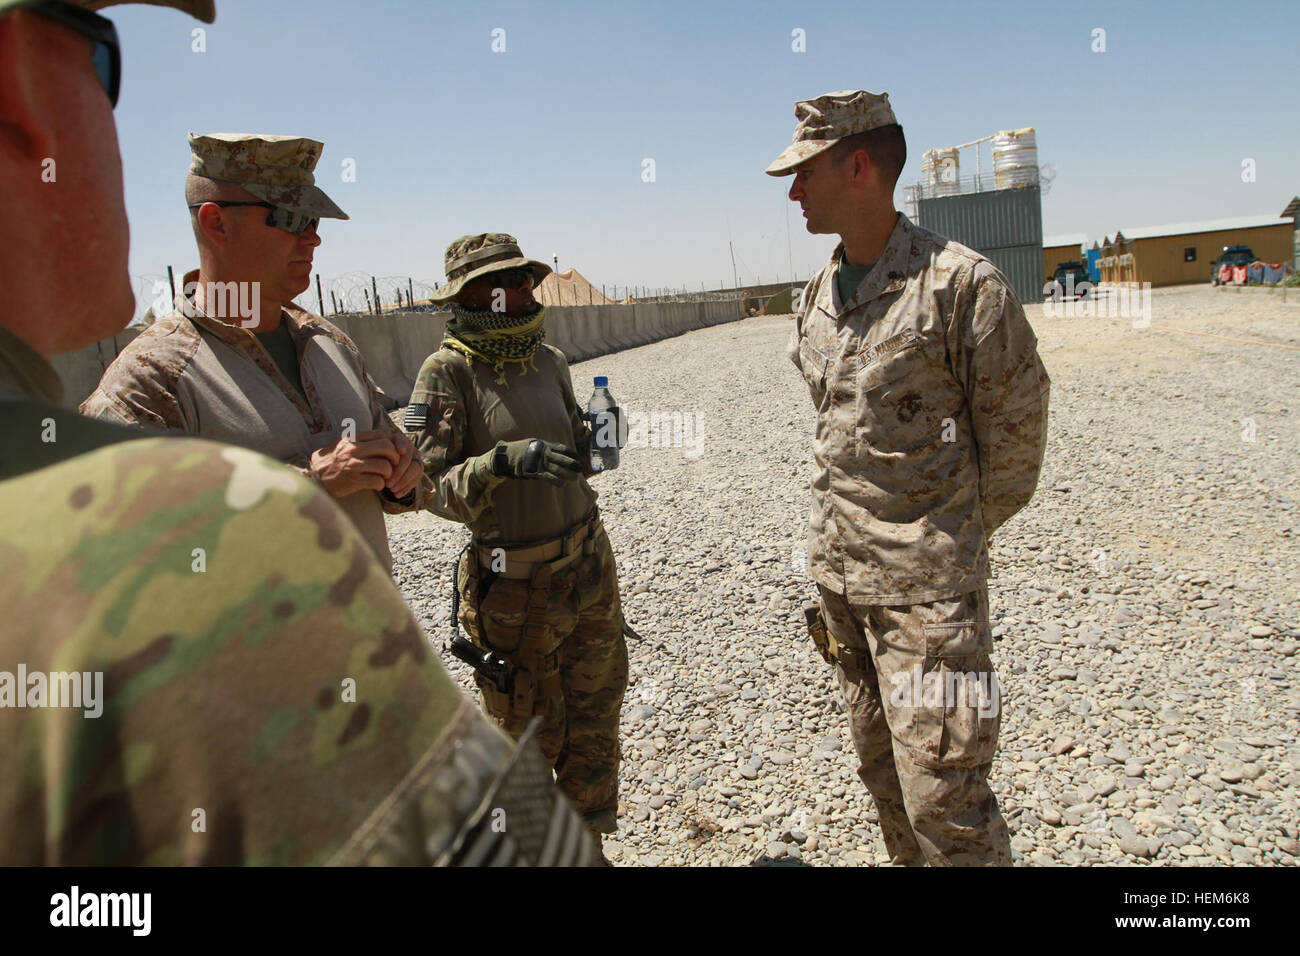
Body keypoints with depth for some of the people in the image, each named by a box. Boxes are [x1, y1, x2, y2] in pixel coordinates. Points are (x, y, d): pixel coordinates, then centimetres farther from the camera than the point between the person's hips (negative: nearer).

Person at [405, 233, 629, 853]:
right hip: (517, 584, -6)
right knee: (527, 734, 11)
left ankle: (589, 845, 39)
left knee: (595, 715, 18)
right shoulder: (448, 372, -13)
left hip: (588, 562, 6)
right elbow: (433, 488, -17)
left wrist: (593, 440, -5)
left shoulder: (549, 361, 4)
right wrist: (503, 460, -32)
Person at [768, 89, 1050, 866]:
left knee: (943, 796, -1)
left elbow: (1017, 423, -7)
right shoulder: (820, 294, 7)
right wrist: (846, 528, 15)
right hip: (838, 569, 7)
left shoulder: (960, 283, -14)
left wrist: (959, 534, 2)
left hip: (926, 583, -7)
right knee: (881, 766, 20)